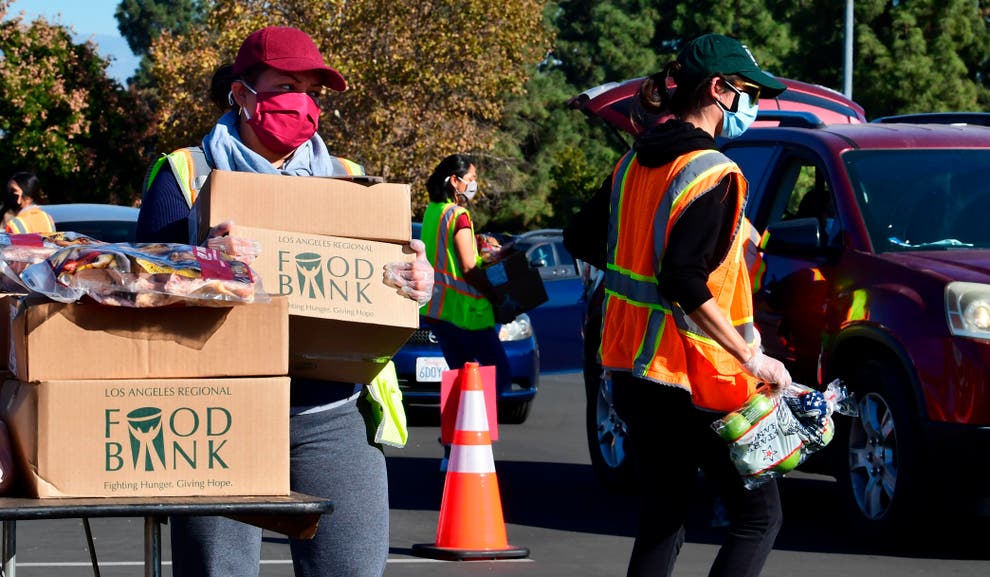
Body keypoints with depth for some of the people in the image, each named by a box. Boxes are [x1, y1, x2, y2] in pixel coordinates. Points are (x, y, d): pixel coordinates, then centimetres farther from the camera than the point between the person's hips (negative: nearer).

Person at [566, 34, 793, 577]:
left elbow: (581, 239, 18)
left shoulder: (634, 163, 9)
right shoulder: (713, 174, -15)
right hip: (695, 381, -8)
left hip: (633, 370, 8)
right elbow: (685, 283, -24)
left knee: (660, 521, 13)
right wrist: (752, 358, -22)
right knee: (758, 515, -2)